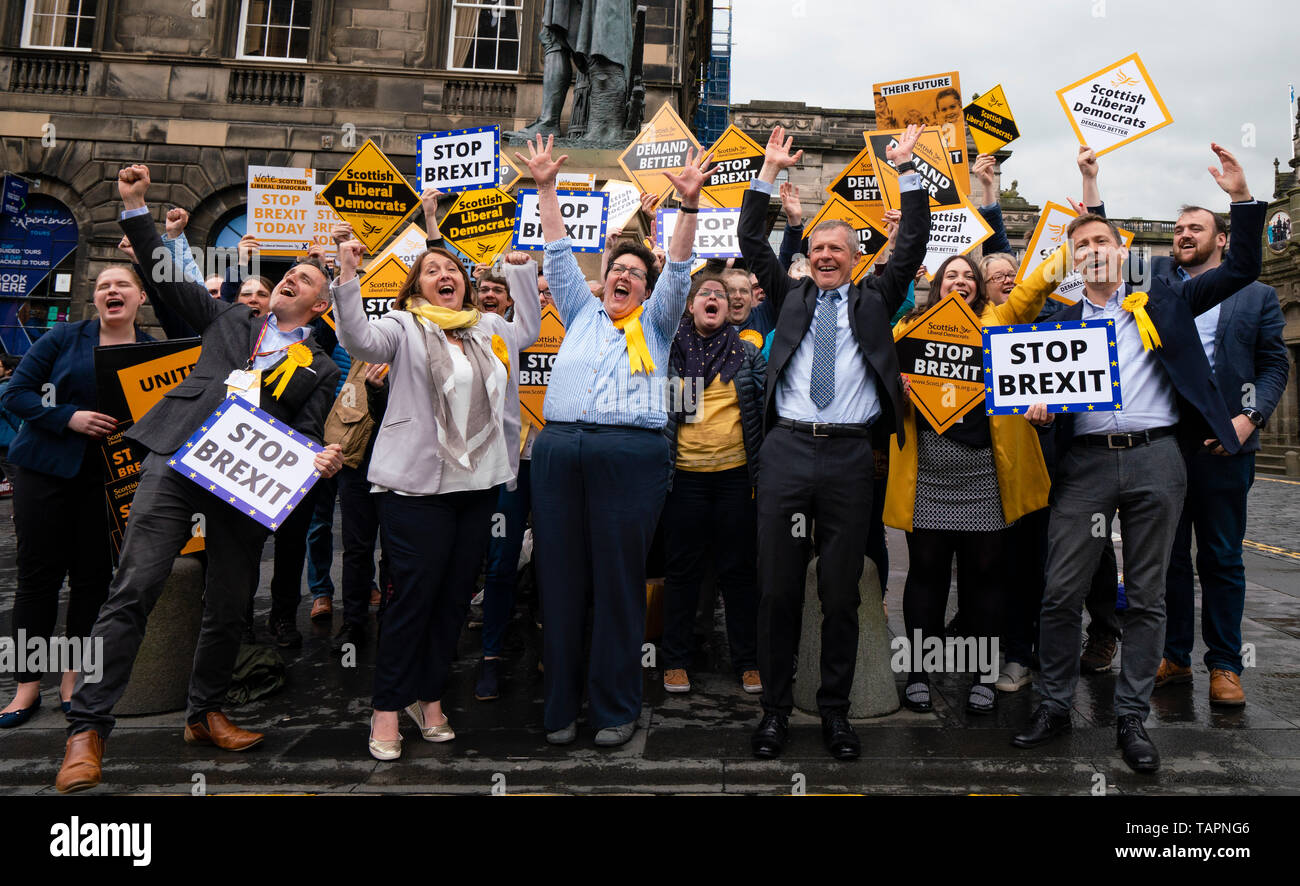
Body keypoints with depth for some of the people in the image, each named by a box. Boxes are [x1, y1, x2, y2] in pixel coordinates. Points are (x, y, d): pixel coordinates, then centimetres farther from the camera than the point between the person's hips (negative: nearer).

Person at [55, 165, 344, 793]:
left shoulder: (320, 369, 16)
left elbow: (307, 433, 9)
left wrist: (321, 461, -13)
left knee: (227, 606, 7)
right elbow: (169, 276, 22)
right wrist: (135, 206, 17)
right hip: (179, 459, 0)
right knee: (133, 590, -7)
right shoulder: (230, 319, 22)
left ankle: (204, 715, 25)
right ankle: (86, 729, 0)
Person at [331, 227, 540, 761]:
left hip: (479, 485, 5)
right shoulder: (404, 327, 1)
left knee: (456, 595, 11)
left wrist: (522, 270, 29)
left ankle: (429, 695, 27)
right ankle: (387, 707, 13)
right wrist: (347, 277, -29)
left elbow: (530, 328, 34)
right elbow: (359, 340, -18)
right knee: (413, 596, -3)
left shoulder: (489, 329, 16)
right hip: (417, 485, -5)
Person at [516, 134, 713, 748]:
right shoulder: (580, 313, 23)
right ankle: (561, 704, 18)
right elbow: (559, 255, 22)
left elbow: (679, 268, 7)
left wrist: (689, 204, -4)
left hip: (630, 456, -2)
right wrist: (546, 189, 19)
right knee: (559, 580, 5)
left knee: (619, 583, 2)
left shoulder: (655, 323, 17)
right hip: (558, 451, 3)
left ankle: (616, 709, 13)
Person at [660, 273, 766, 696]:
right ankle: (675, 661, 19)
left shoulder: (747, 353, 8)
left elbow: (766, 404, 7)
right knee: (683, 568, 7)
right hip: (685, 474, 0)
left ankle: (747, 662, 18)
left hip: (734, 474, 1)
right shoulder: (670, 351, 6)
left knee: (739, 569, 7)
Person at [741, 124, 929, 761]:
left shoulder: (874, 299, 16)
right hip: (787, 450, 0)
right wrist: (770, 171, 10)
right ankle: (775, 708, 17)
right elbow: (751, 242, 12)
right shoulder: (790, 297, 17)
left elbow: (913, 245, 10)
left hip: (850, 456, 0)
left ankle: (835, 710, 20)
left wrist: (906, 169, 9)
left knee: (841, 593, 6)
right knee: (777, 588, 3)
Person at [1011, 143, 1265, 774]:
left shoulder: (1163, 302, 14)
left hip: (1155, 458, 1)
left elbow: (1239, 270, 13)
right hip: (1085, 463, 0)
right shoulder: (1059, 320, 12)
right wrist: (1036, 403, -15)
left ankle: (1131, 718, 18)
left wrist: (1241, 197, 3)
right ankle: (1055, 705, 15)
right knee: (1060, 593, -2)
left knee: (1147, 597, 6)